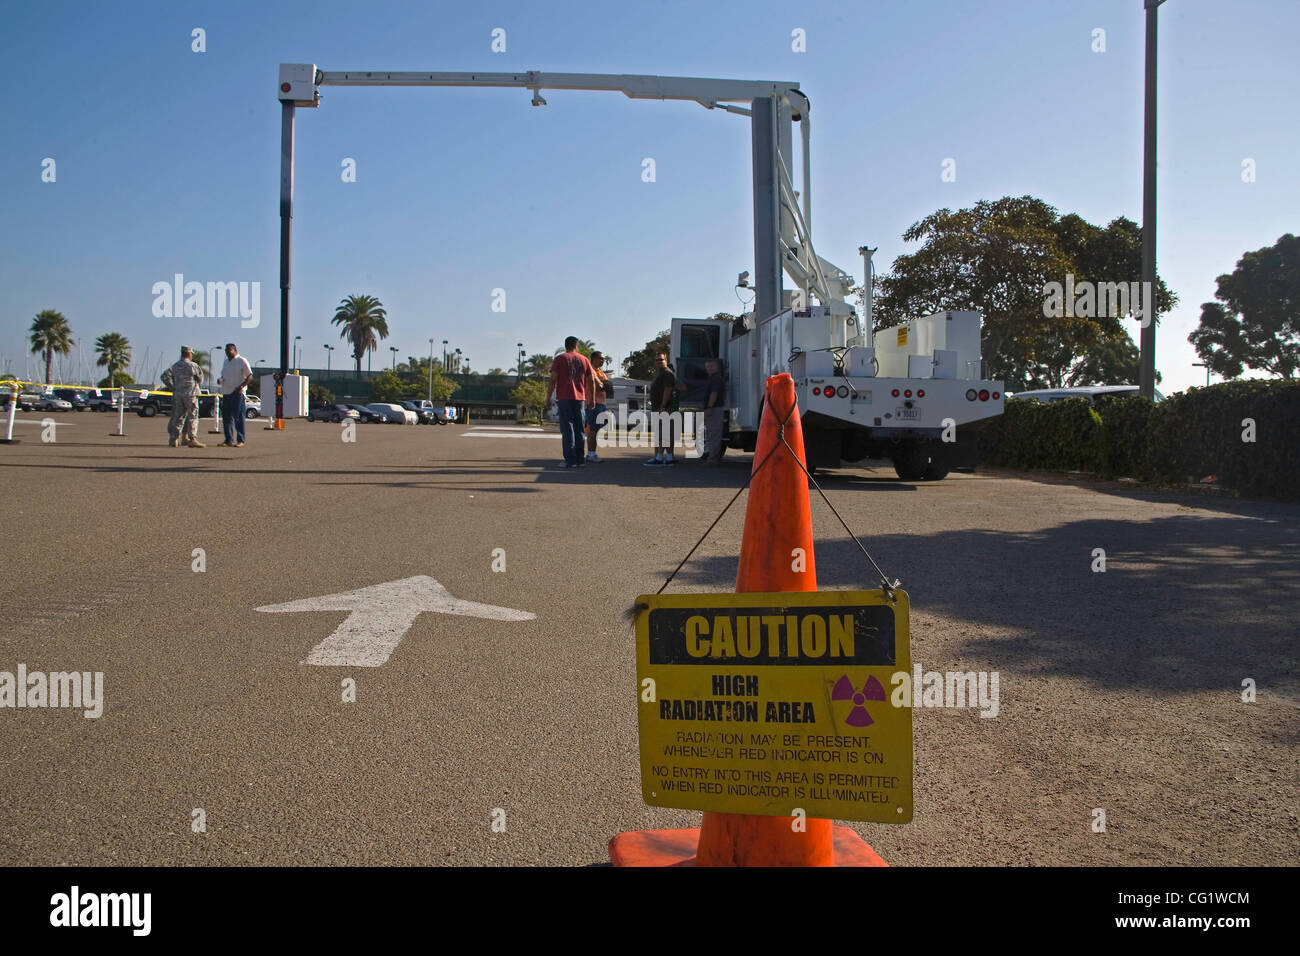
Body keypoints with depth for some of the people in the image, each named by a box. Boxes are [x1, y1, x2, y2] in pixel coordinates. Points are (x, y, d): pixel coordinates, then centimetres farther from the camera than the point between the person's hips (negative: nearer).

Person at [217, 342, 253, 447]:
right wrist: (220, 380, 6)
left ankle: (240, 440, -4)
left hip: (237, 393, -8)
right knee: (226, 417, 6)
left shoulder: (242, 361, -4)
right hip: (226, 393, 8)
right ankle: (229, 439, 12)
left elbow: (250, 376, -7)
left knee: (238, 417, -7)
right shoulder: (226, 362, 19)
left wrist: (241, 386, -19)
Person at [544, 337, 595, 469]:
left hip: (564, 398, -3)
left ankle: (570, 460, -10)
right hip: (580, 398, 3)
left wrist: (548, 399, -3)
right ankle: (579, 460, 10)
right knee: (579, 429, 9)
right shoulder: (584, 360, 11)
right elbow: (591, 382, 9)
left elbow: (552, 380, -6)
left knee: (567, 429, -4)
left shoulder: (559, 359, 2)